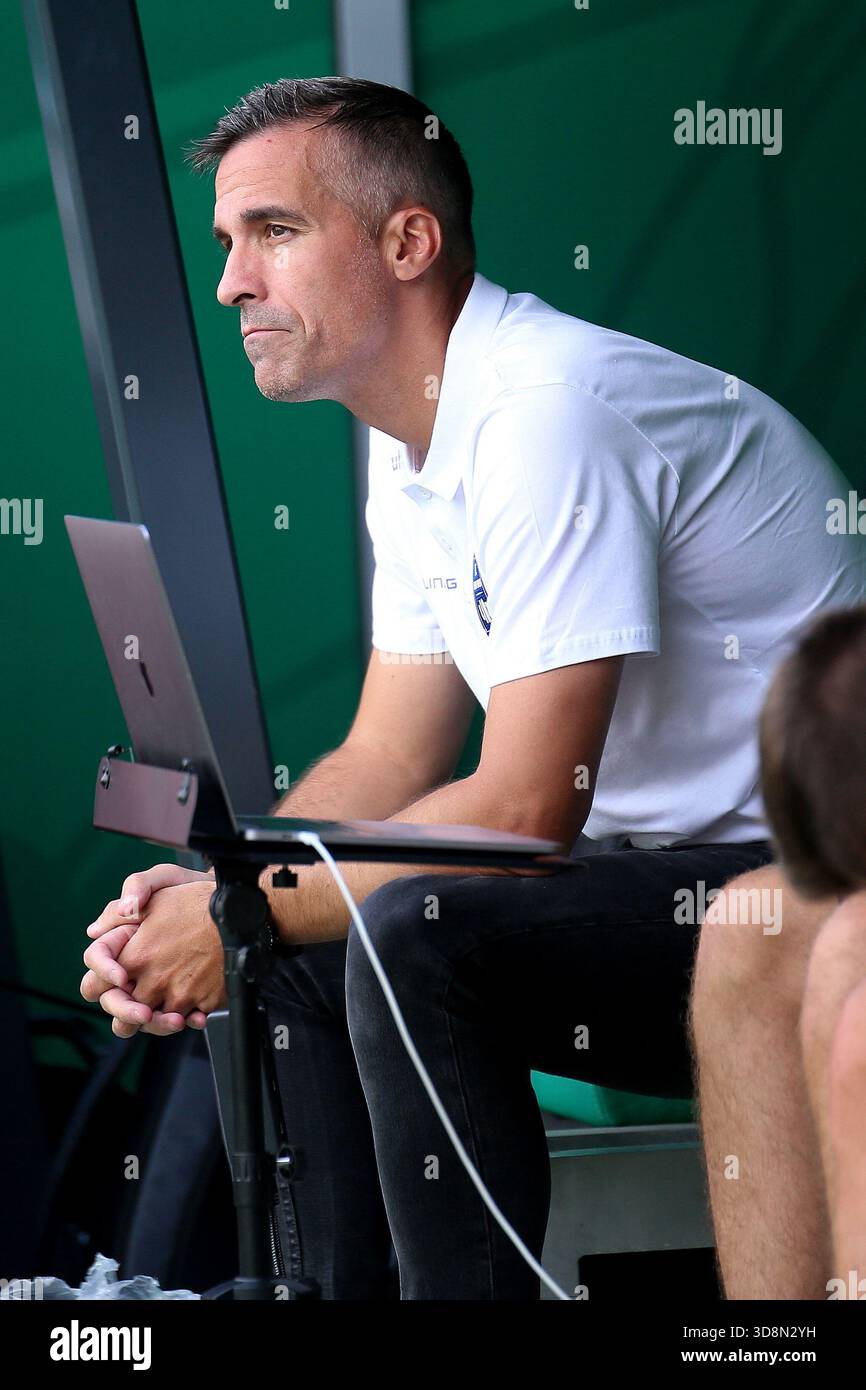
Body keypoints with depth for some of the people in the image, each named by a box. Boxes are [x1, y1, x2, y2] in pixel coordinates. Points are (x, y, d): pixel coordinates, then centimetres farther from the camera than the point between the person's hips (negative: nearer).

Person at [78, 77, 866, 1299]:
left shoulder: (547, 409, -20)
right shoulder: (415, 437, 11)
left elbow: (524, 810, -23)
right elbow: (388, 766, 14)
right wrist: (204, 898, -3)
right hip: (667, 870, 10)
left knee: (416, 940, -28)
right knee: (287, 947, 6)